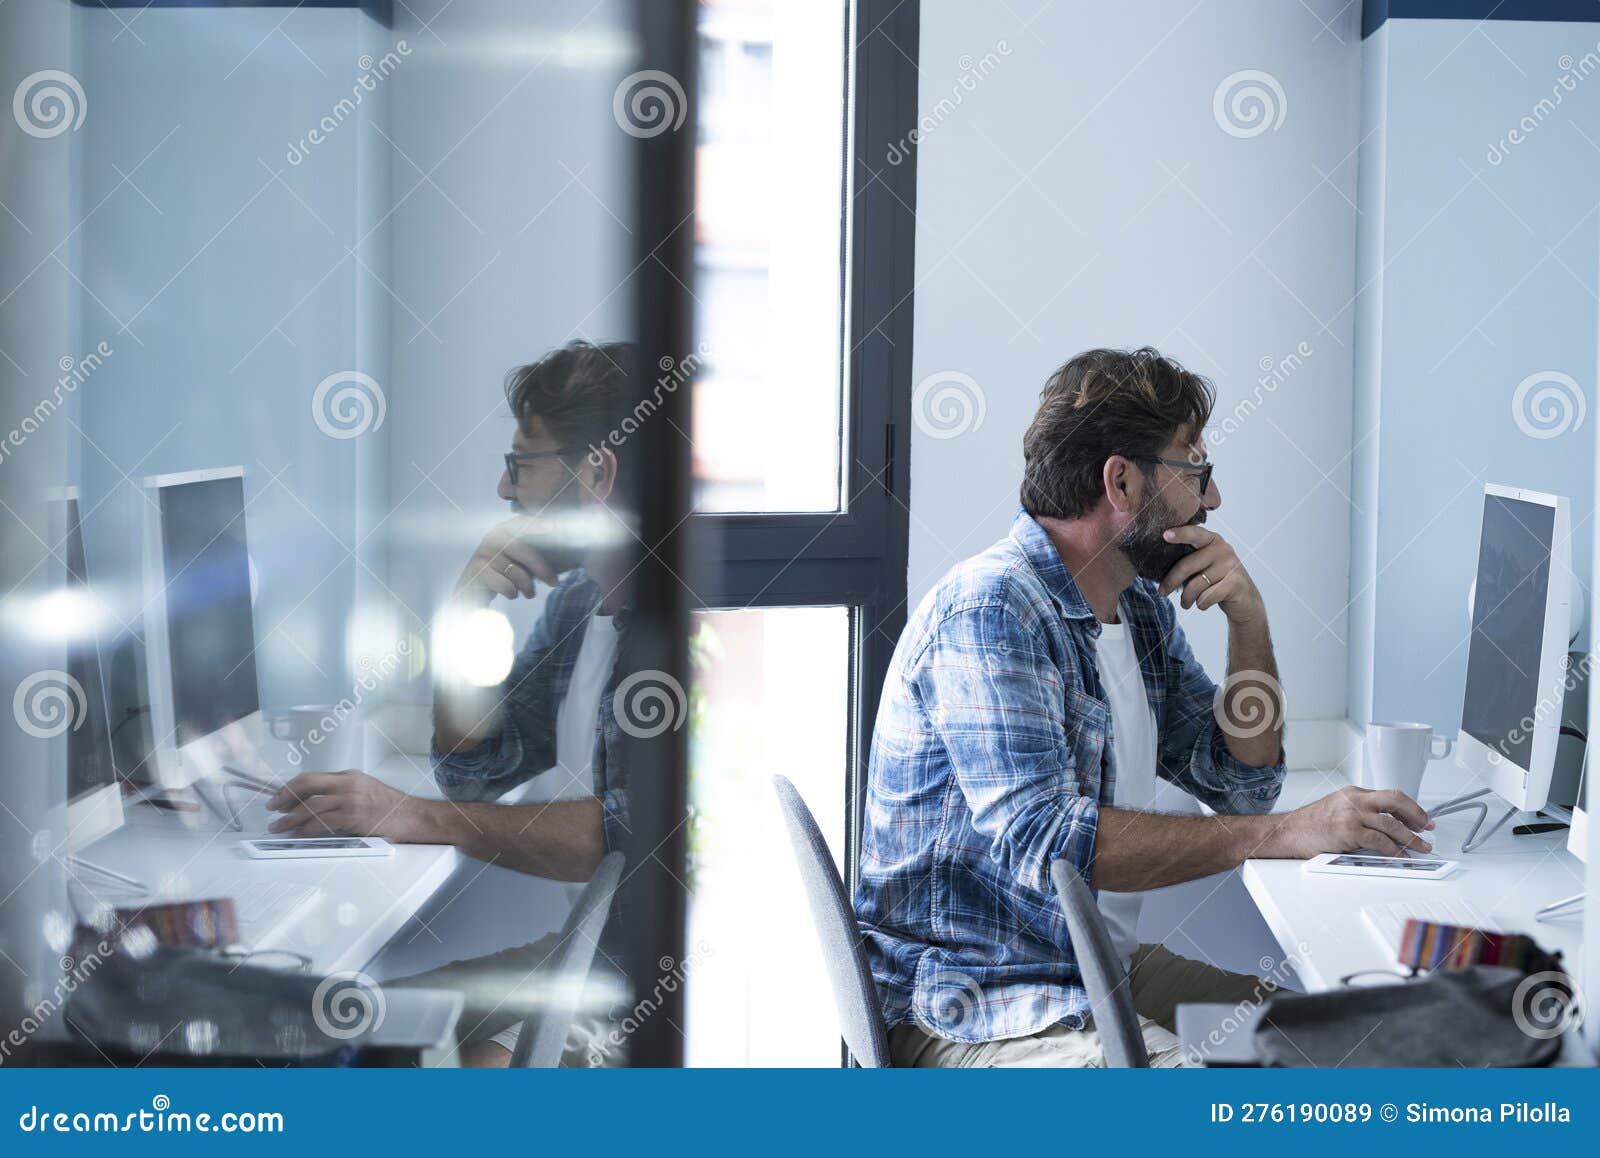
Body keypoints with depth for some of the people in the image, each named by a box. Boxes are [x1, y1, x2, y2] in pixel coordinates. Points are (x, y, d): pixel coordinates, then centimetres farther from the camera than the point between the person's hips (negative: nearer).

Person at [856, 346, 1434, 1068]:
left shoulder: (1142, 609, 12)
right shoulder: (991, 609, -18)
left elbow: (1243, 784, 15)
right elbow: (1043, 840, -29)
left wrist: (1248, 619, 0)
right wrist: (1284, 833, -30)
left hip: (1104, 970, 10)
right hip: (977, 1002, -10)